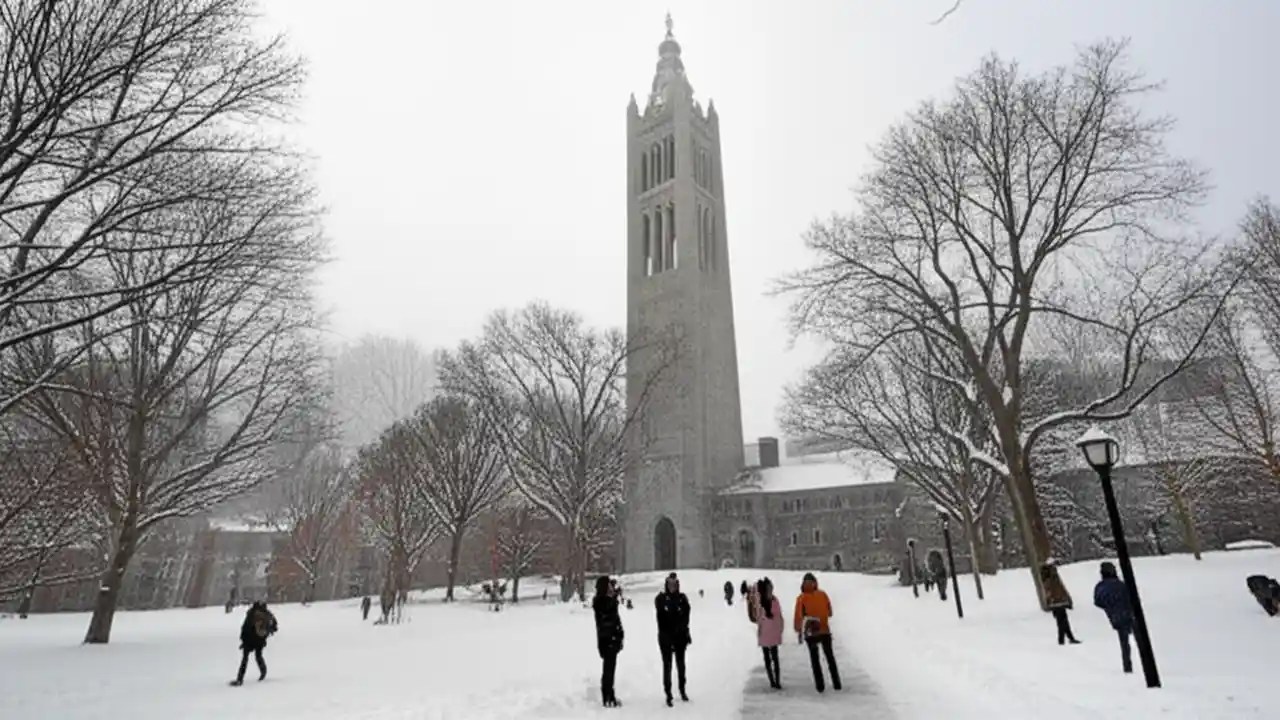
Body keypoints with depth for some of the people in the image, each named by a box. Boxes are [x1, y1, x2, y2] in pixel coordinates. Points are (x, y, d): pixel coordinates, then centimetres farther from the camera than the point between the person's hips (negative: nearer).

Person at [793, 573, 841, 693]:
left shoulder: (801, 598, -13)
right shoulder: (823, 595, -7)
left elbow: (799, 616, -11)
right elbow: (830, 613, 2)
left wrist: (798, 630, 2)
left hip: (810, 633, -2)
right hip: (825, 631, 2)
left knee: (815, 659, 11)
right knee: (830, 657, 18)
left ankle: (820, 685, 10)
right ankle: (836, 684, 21)